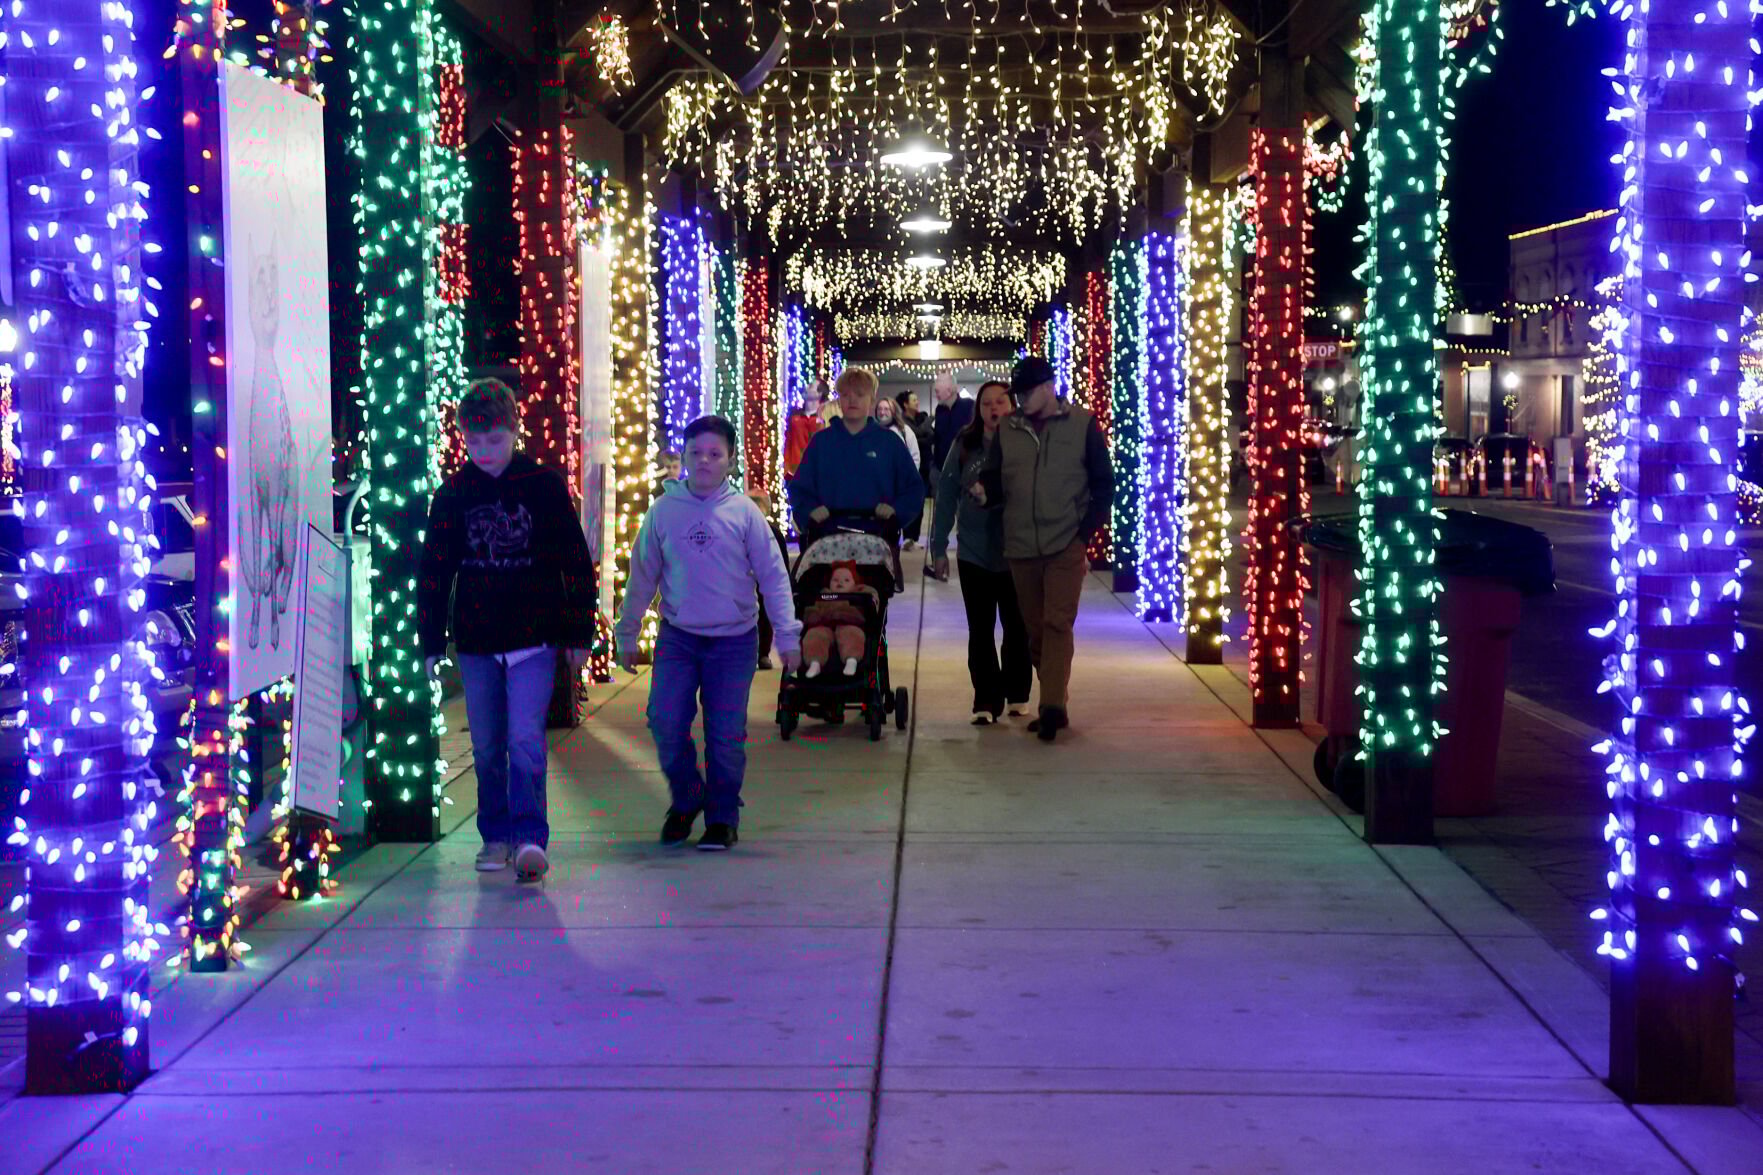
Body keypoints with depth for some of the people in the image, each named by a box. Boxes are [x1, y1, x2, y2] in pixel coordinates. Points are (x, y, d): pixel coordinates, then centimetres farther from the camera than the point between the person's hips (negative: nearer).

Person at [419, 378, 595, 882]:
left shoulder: (544, 486, -1)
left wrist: (578, 633, 4)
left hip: (533, 638, -3)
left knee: (525, 739, -14)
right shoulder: (452, 496, 4)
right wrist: (431, 641, 7)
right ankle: (496, 836, 23)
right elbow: (434, 571, 10)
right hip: (476, 643, 3)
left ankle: (530, 837, -14)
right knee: (487, 747, 10)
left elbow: (575, 563, 3)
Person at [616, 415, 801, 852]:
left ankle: (722, 816, 20)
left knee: (726, 734, 2)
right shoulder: (664, 510, -1)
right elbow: (642, 576, 8)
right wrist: (627, 634, 11)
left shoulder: (744, 512, -4)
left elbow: (773, 576, -1)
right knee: (665, 724, -5)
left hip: (734, 640, -1)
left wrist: (787, 635, -4)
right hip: (678, 638, 1)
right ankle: (685, 799, 21)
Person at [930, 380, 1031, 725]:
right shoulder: (965, 445, -2)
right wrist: (939, 547, -1)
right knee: (980, 630, 4)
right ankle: (986, 702, 9)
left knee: (1017, 627, 12)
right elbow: (947, 496, 0)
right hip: (974, 553, 1)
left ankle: (1017, 695, 27)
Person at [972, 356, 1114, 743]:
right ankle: (1054, 707, 17)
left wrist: (1085, 534, -5)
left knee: (1057, 624, -14)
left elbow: (1104, 484, 3)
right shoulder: (1007, 429, 9)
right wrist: (984, 492, -14)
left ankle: (1051, 706, -19)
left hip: (1066, 547, -4)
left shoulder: (1082, 425, 1)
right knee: (1035, 631, 8)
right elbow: (994, 479, 10)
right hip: (1020, 547, 4)